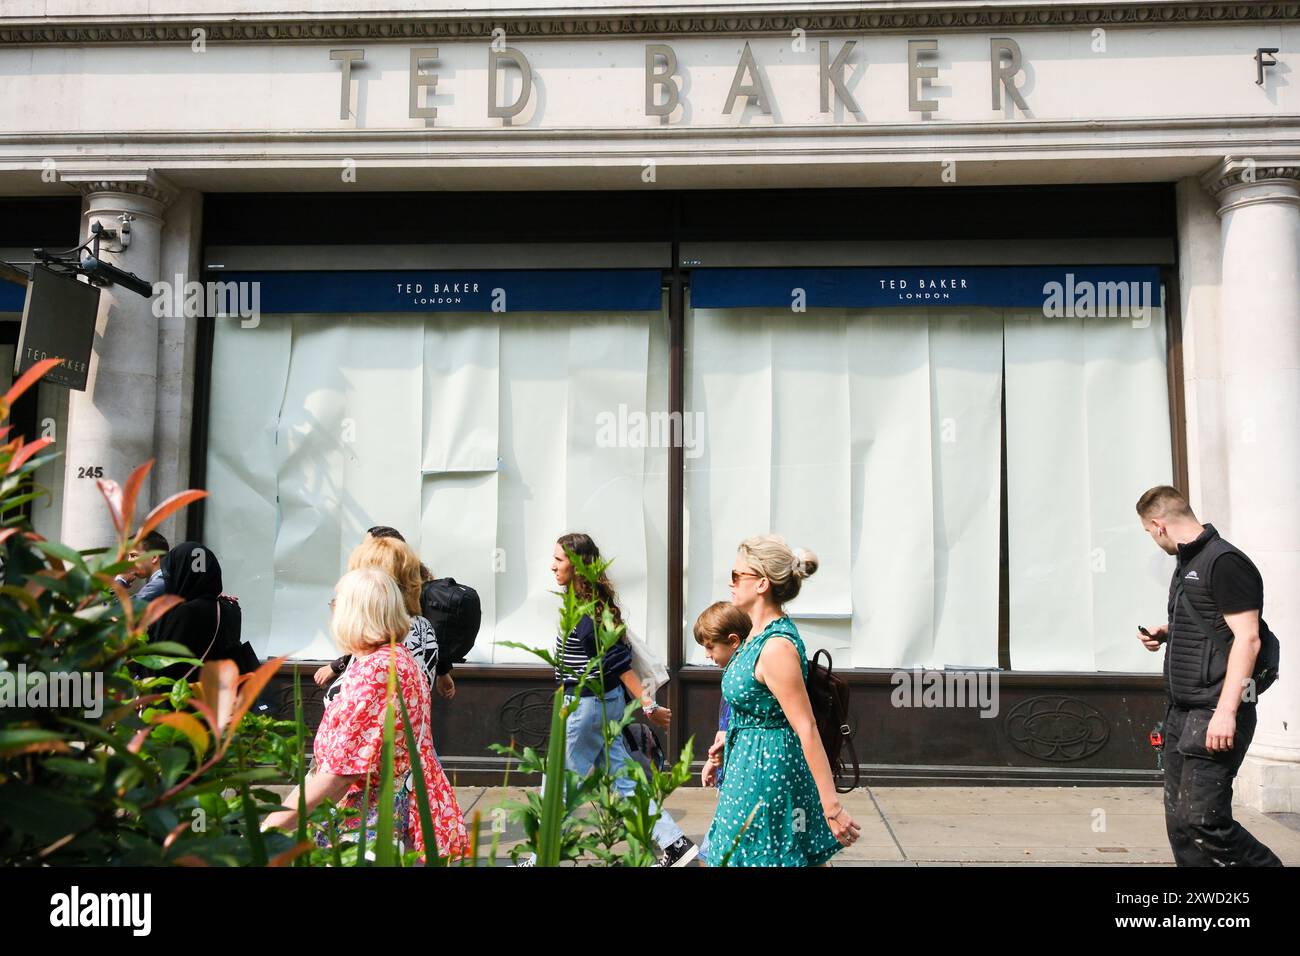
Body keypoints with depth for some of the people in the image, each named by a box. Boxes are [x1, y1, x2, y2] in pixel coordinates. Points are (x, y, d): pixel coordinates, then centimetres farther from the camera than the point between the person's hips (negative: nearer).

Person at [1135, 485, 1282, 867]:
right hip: (1182, 711, 9)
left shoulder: (1225, 562, -12)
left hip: (1215, 713, -9)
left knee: (1202, 820, -12)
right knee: (1179, 821, 9)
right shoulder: (1188, 564, 17)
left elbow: (1247, 638, -18)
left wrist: (1226, 711, -23)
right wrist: (1167, 634, 13)